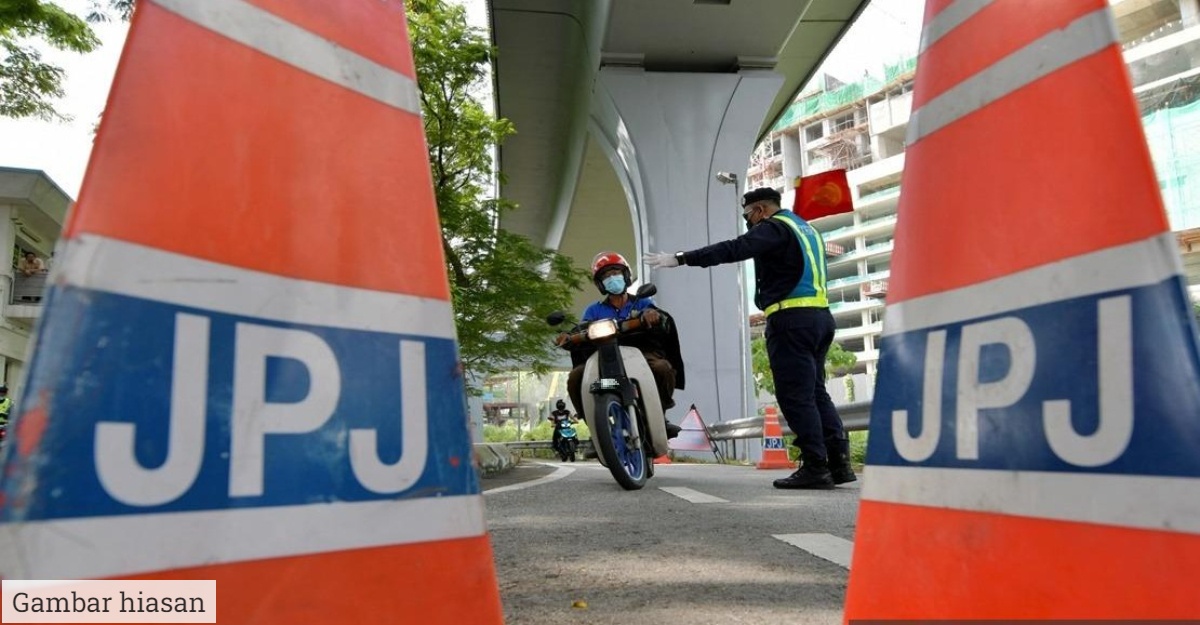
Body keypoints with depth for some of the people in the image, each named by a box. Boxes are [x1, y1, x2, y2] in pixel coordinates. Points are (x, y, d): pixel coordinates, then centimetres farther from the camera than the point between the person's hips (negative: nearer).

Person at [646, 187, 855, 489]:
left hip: (793, 319, -9)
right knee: (815, 392, 11)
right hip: (820, 316, 10)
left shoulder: (775, 227, -5)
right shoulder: (806, 229, 25)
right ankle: (839, 462, 8)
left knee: (796, 395, -7)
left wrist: (681, 258, -20)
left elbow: (733, 250, -18)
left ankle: (815, 467, -6)